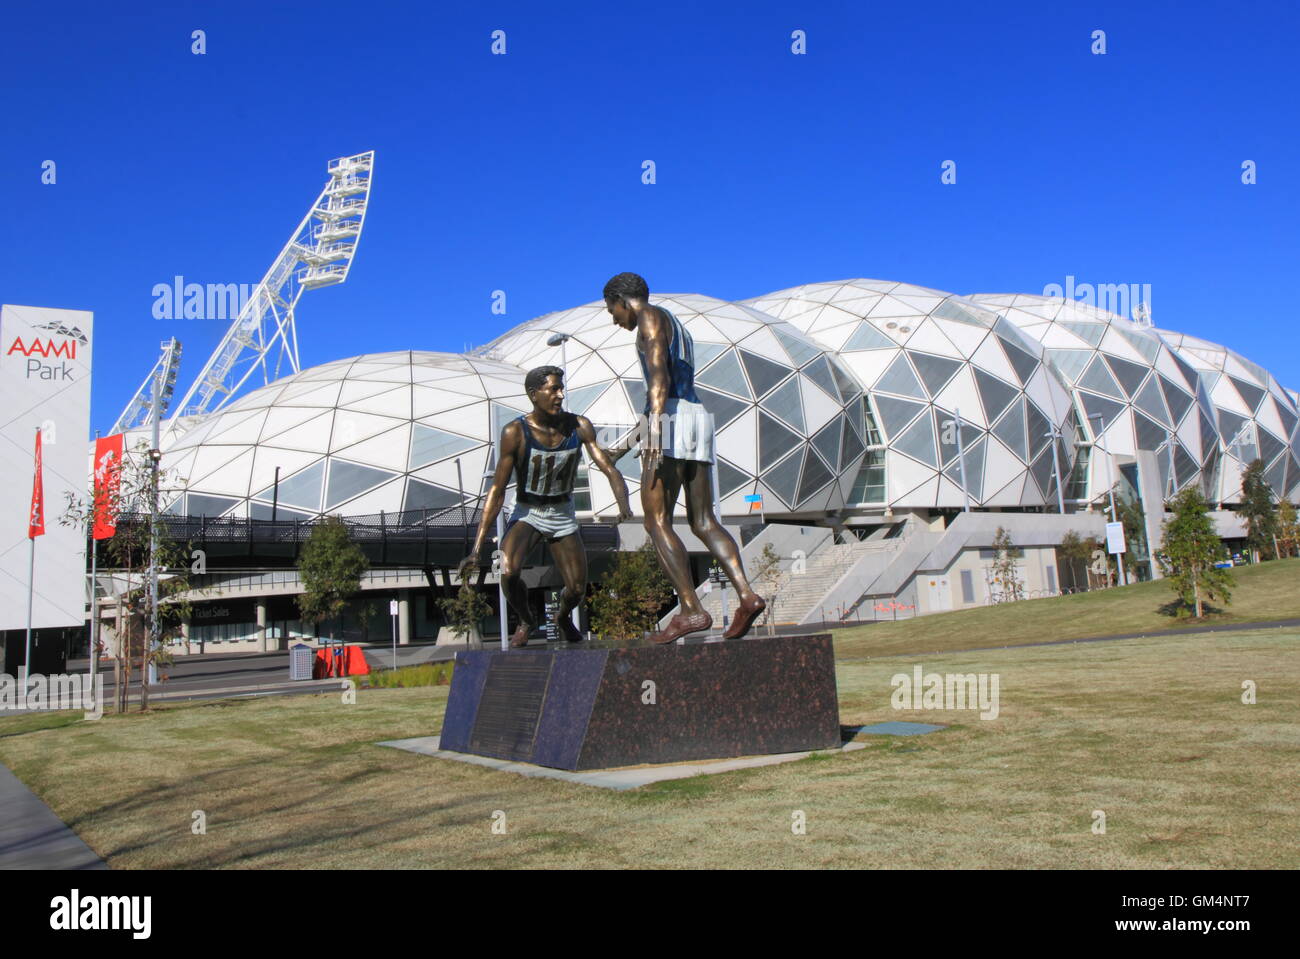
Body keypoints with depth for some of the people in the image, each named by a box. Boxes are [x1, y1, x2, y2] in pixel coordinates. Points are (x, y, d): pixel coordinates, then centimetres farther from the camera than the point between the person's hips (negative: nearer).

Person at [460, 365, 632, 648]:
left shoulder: (580, 426, -12)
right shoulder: (515, 432, -21)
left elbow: (609, 469, -16)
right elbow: (497, 492, -21)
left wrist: (623, 505, -39)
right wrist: (477, 549, -27)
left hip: (563, 517, 3)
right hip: (527, 515, -3)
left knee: (577, 590, -3)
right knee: (509, 572, -30)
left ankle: (563, 617, 37)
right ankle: (526, 621, 4)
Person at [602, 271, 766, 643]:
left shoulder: (650, 317, 2)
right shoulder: (677, 329, 30)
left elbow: (658, 376, -14)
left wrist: (653, 430, -24)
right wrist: (628, 441, 36)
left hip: (671, 419, -9)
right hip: (697, 420, 9)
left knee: (656, 521, -7)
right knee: (703, 521, 3)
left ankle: (692, 610, -15)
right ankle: (747, 594, -14)